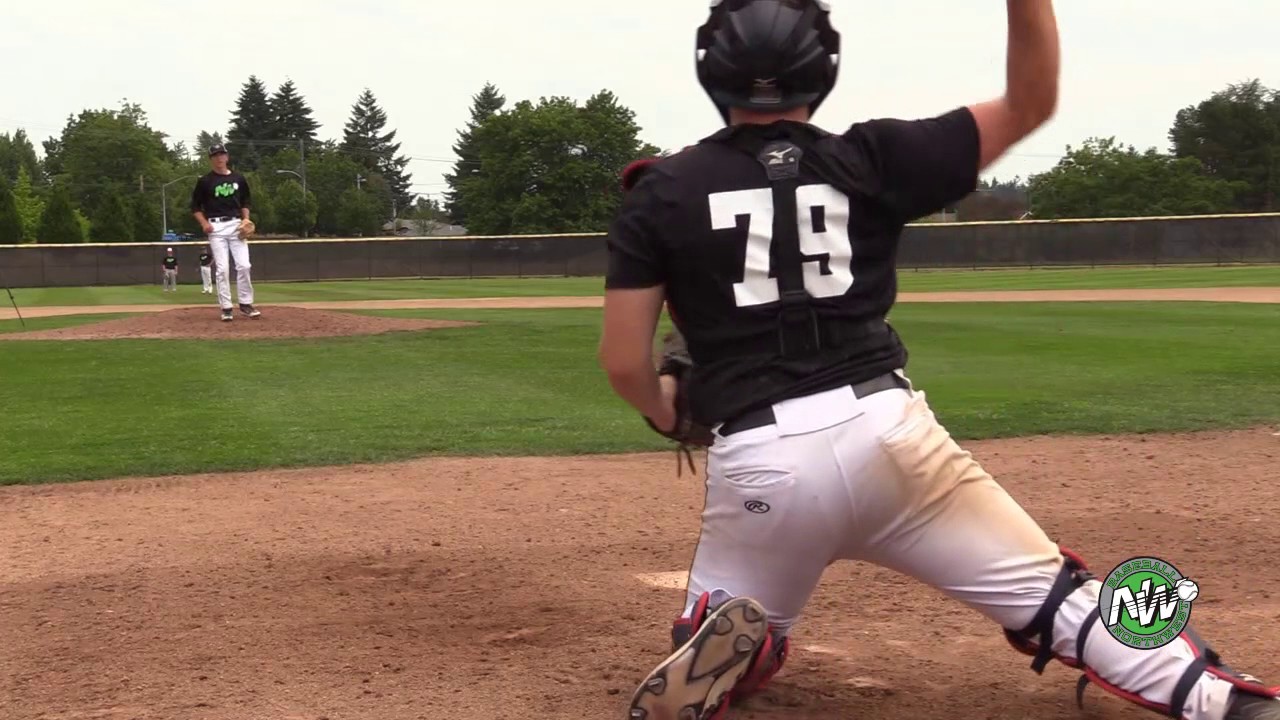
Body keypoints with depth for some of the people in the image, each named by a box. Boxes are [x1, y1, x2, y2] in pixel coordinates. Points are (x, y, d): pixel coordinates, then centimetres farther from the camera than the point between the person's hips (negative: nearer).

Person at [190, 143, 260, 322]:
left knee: (243, 265, -5)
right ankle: (226, 307, 0)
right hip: (216, 227, -2)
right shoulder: (205, 181, 2)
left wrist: (246, 219, 4)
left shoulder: (238, 178, 10)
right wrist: (204, 223, -8)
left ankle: (246, 303, 7)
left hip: (236, 225, 2)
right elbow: (195, 206, 6)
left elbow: (246, 201, 19)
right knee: (221, 268, -5)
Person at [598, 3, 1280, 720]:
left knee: (724, 638, 22)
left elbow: (624, 362, 2)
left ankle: (724, 654, -13)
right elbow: (1030, 104, 12)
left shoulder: (662, 191, 4)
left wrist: (670, 413, 23)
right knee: (1050, 593, 10)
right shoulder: (868, 158, 5)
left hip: (756, 459, 0)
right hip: (884, 430, 1)